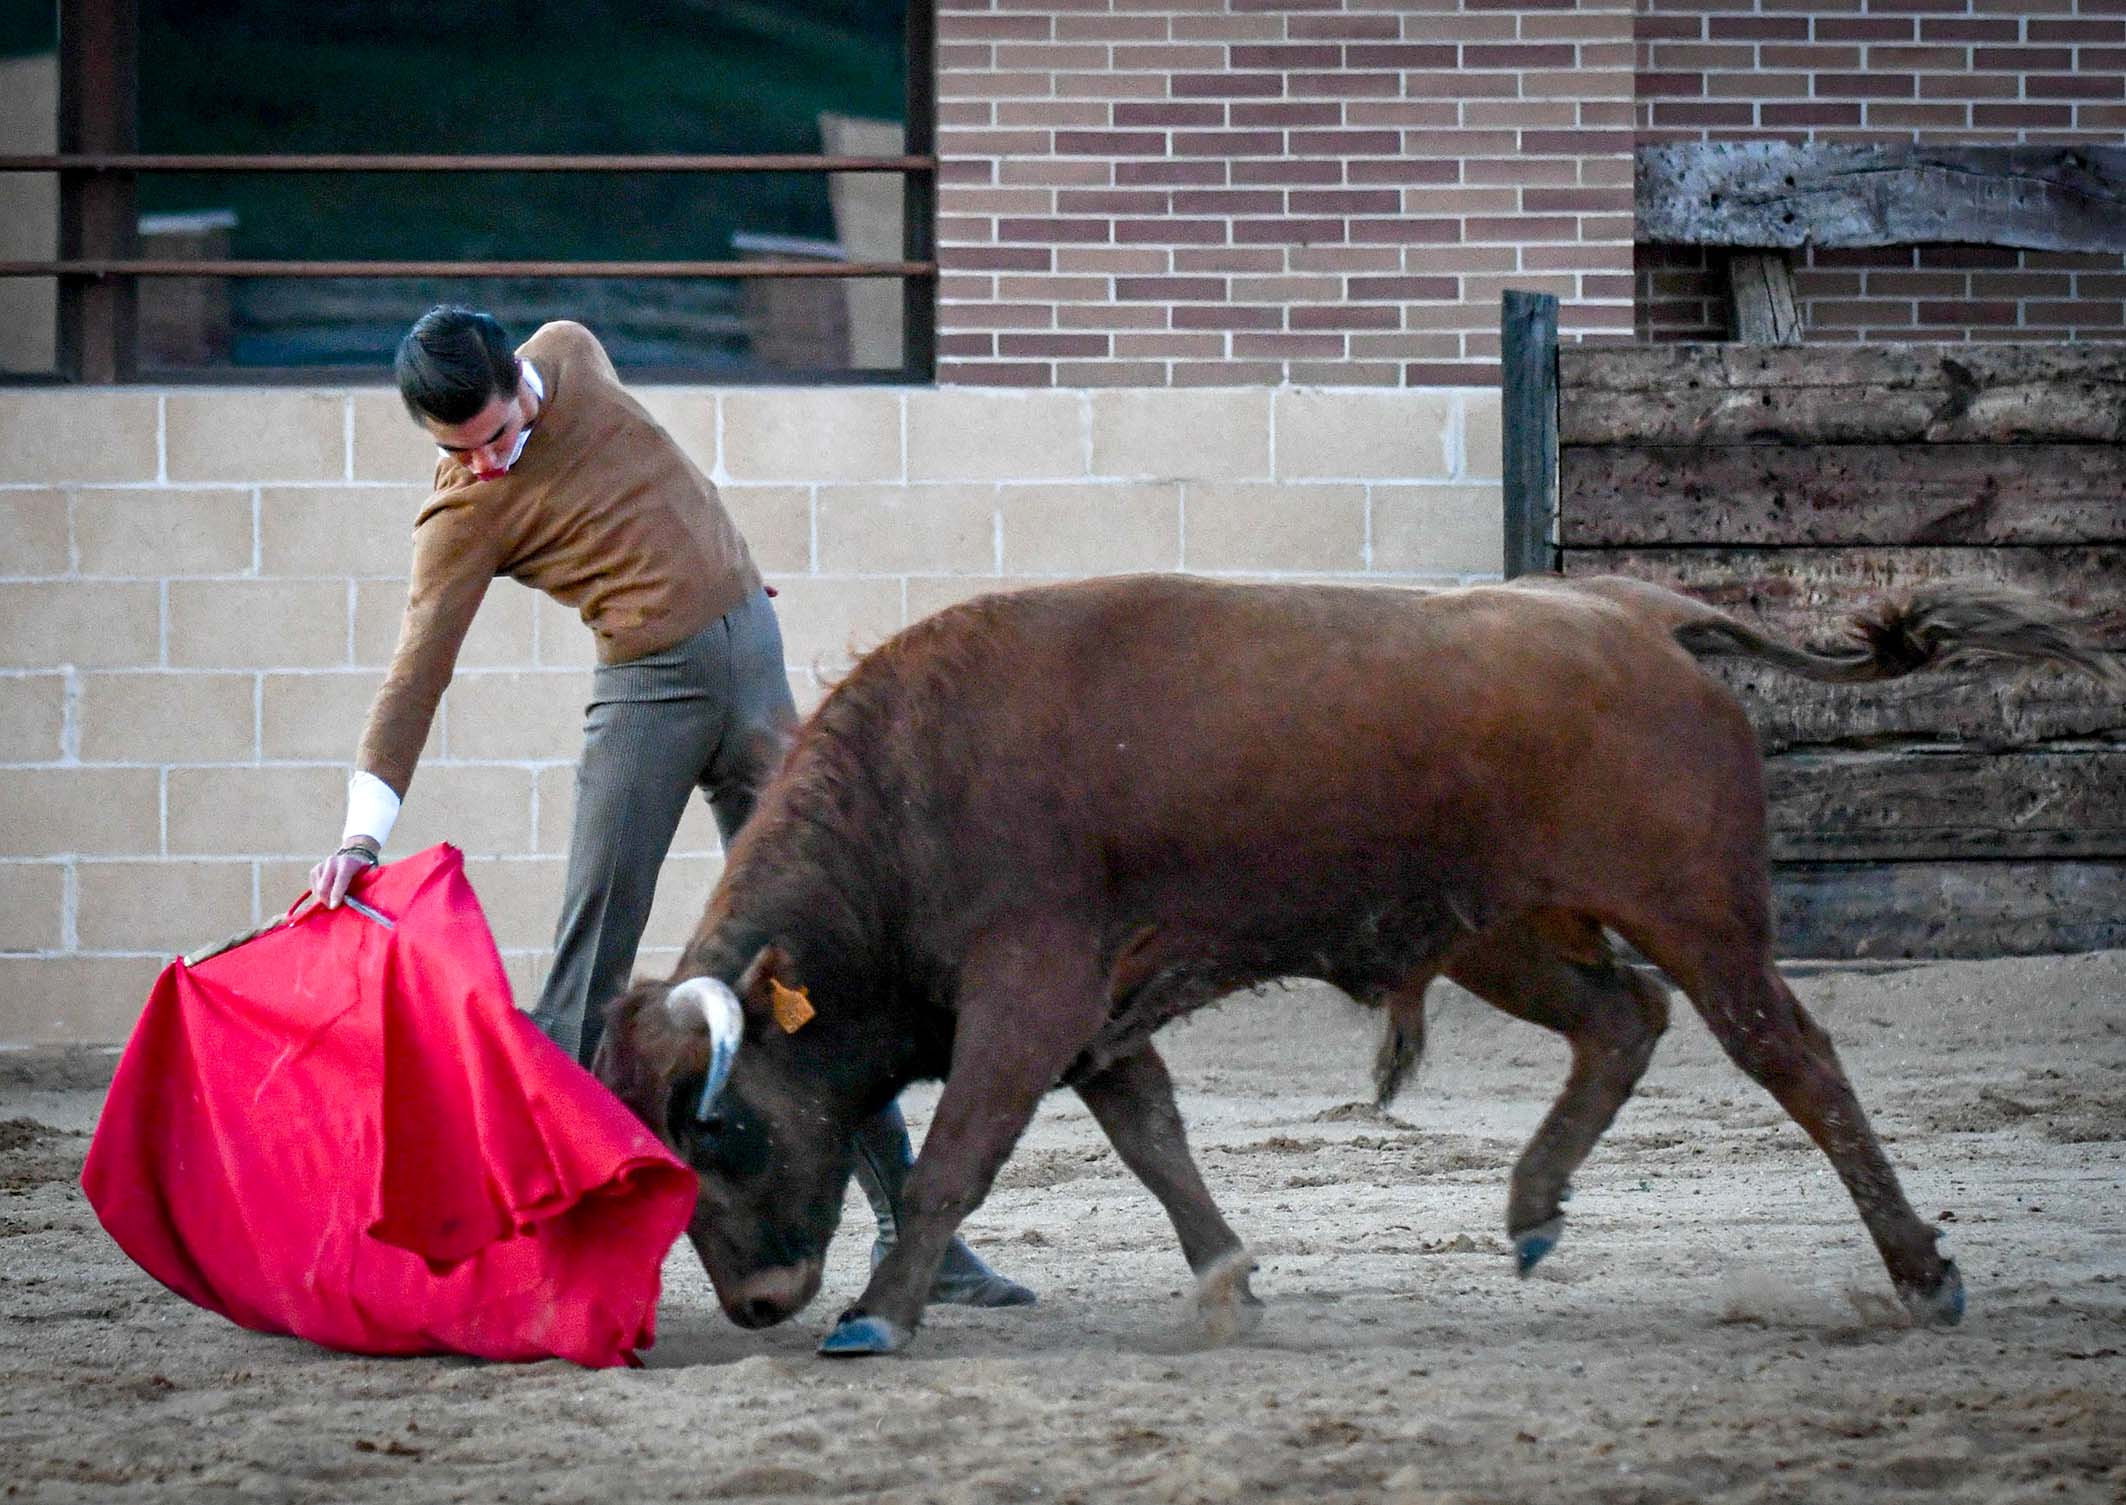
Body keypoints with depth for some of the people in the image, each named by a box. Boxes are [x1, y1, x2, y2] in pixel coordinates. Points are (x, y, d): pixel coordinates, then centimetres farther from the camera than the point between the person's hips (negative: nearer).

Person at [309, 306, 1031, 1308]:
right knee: (589, 967, -12)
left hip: (754, 660, 4)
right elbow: (414, 678, -15)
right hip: (648, 690, -4)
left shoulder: (570, 355, 4)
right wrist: (363, 834, -24)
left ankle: (907, 1225, 6)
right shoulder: (464, 519, -10)